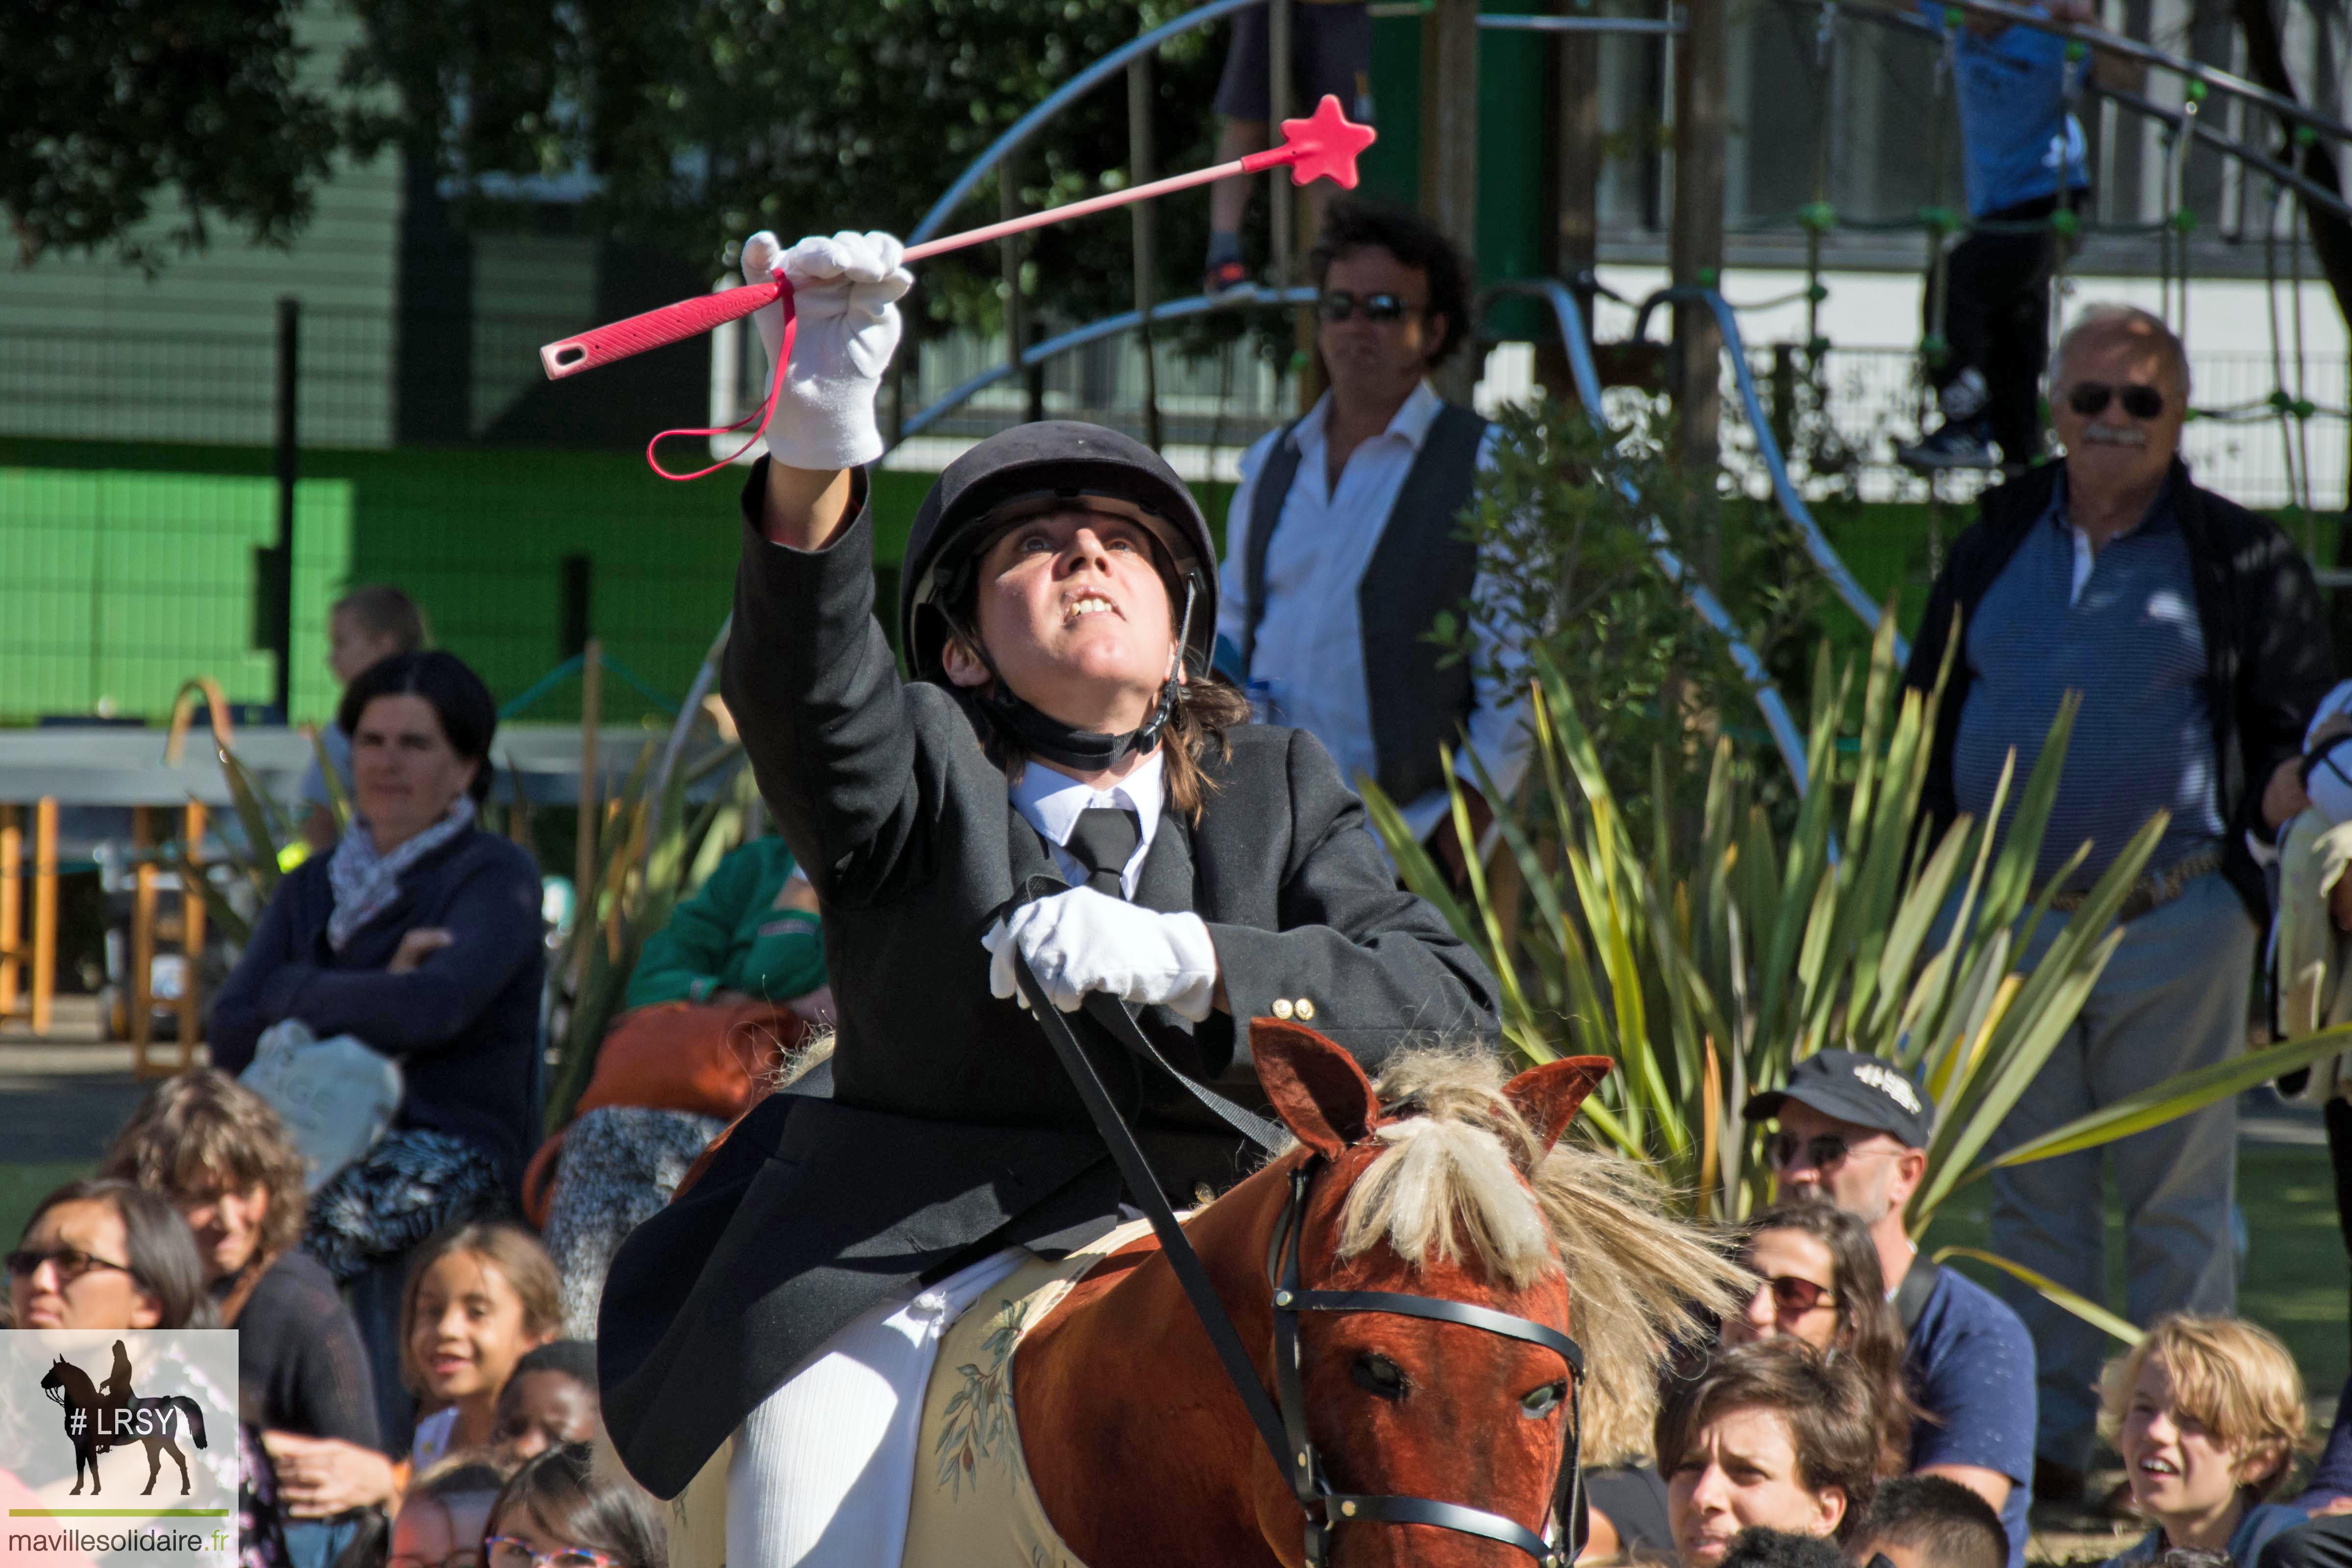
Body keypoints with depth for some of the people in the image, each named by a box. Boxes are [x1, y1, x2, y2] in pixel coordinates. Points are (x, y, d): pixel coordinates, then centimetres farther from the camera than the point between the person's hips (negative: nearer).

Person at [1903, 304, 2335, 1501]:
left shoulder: (2239, 560, 1)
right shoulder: (1994, 548, 11)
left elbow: (2297, 718, 1)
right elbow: (1931, 721, 16)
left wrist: (2289, 783, -22)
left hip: (2173, 920, -3)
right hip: (2011, 924, 3)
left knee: (2177, 1192, 0)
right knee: (2034, 1188, 7)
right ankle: (2048, 1432, 14)